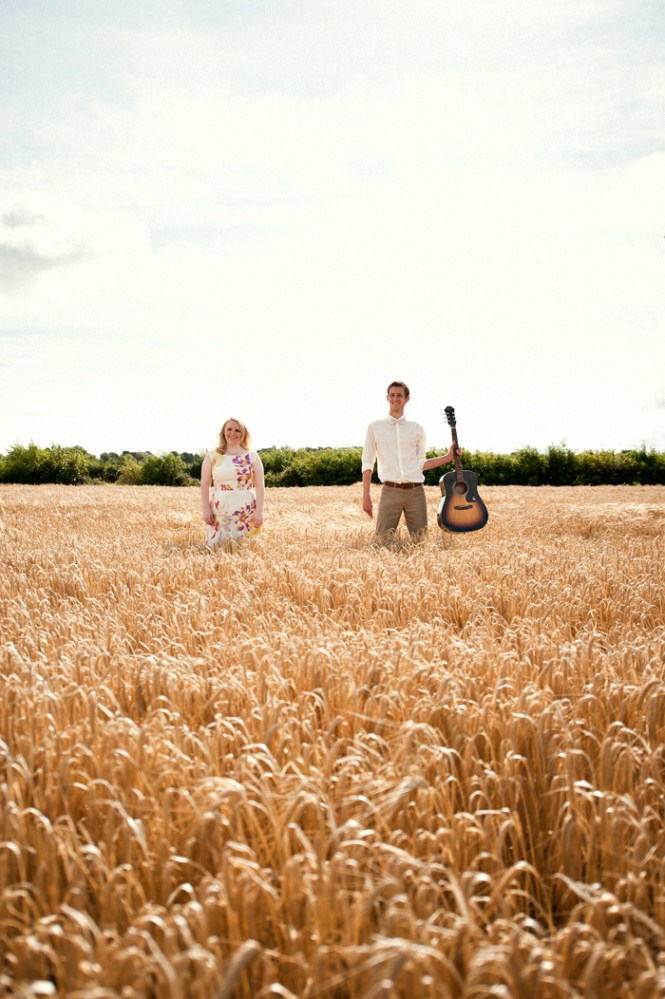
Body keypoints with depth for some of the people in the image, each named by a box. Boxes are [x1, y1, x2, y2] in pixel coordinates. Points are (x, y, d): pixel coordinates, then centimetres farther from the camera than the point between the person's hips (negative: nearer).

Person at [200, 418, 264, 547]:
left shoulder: (252, 456, 6)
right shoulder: (212, 456, 7)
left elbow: (260, 486, 2)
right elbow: (205, 485, 5)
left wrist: (259, 511, -7)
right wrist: (206, 509, -5)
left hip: (246, 511, 0)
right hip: (219, 512, 0)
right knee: (215, 546, -3)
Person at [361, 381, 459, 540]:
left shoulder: (416, 429, 13)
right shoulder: (375, 427, 7)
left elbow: (420, 464, 15)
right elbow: (368, 463, 6)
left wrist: (450, 456, 7)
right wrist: (366, 495, -2)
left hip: (416, 492, 2)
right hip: (390, 491, -2)